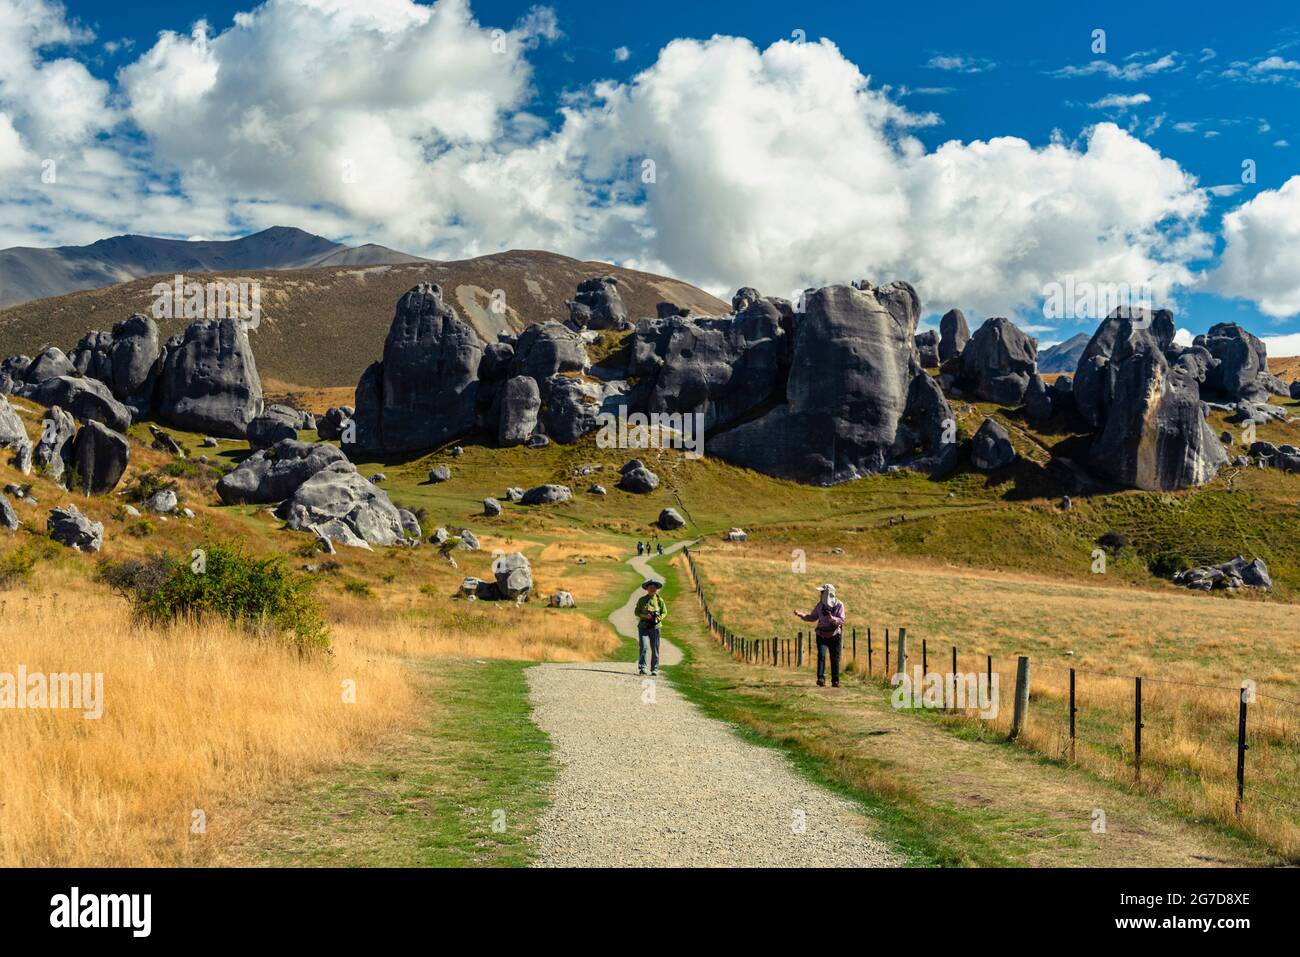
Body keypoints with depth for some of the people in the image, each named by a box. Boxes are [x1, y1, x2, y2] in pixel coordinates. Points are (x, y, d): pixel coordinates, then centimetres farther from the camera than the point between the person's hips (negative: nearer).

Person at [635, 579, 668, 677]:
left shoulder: (659, 600, 5)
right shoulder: (642, 600, 4)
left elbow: (664, 612, 10)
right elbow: (636, 612, 5)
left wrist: (659, 618, -10)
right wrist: (644, 616, -13)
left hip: (655, 627, 1)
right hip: (643, 626, -1)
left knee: (655, 649, 3)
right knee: (643, 647, -14)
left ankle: (654, 670, 11)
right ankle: (642, 668, -8)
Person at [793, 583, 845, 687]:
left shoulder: (839, 605, -5)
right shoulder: (820, 604, 4)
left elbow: (841, 620, -11)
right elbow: (812, 617, 11)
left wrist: (831, 618, -28)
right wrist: (801, 615, -3)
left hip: (835, 635, -1)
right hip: (822, 635, 2)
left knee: (835, 659, 2)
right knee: (821, 655, -16)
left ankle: (835, 681, 12)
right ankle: (821, 679, -23)